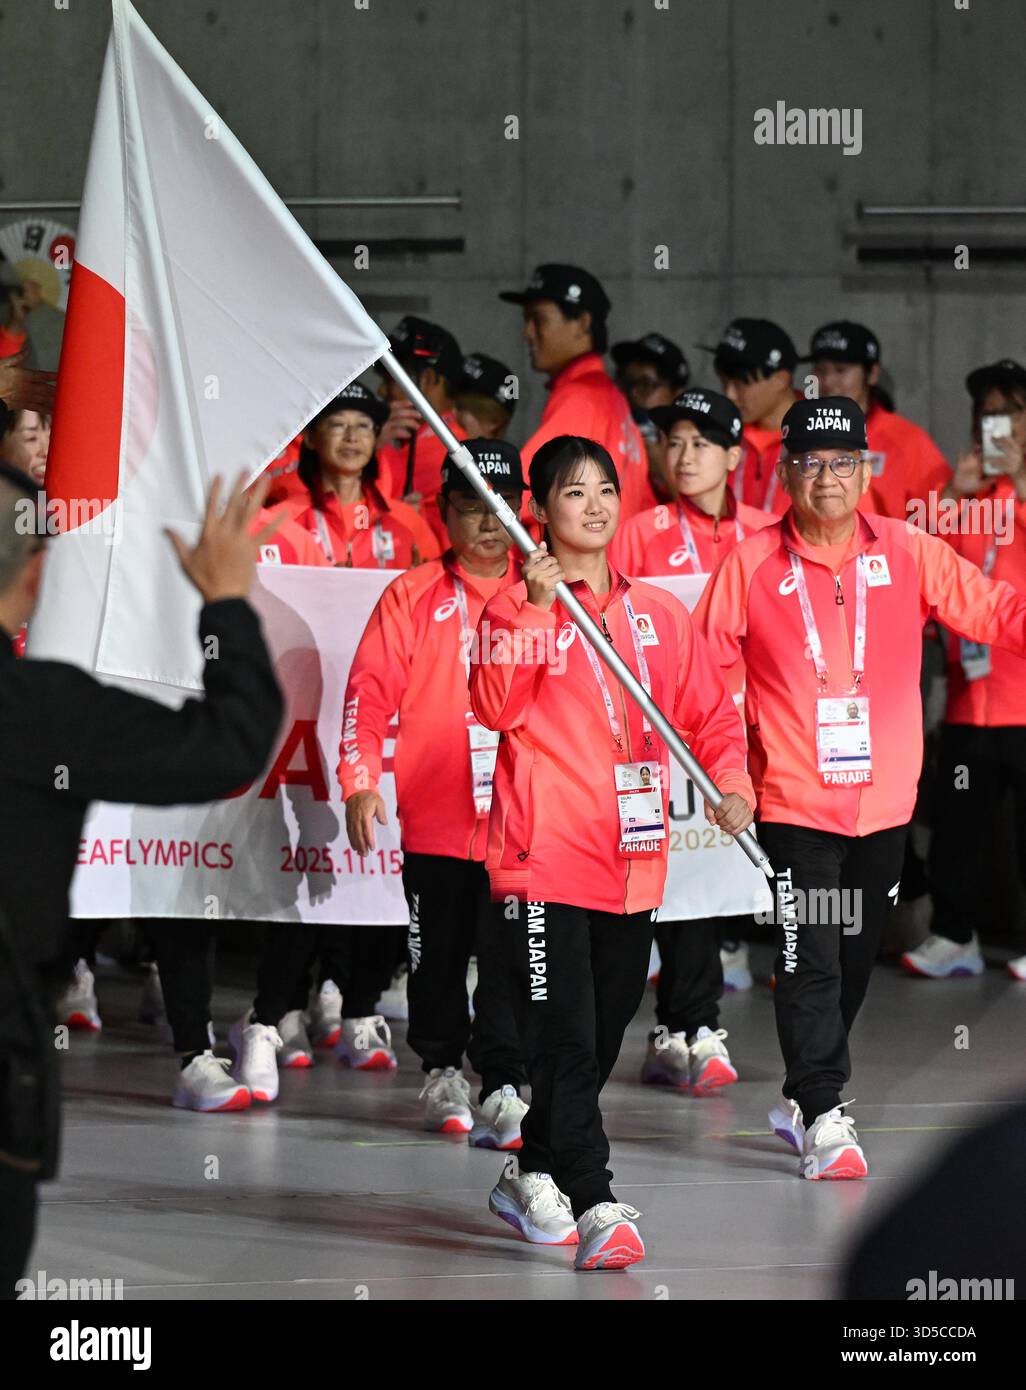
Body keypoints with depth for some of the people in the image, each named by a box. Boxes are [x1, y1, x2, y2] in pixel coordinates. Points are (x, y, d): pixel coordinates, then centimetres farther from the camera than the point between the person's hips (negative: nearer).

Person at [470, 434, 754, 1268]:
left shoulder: (658, 612, 12)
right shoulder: (518, 606, -2)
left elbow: (707, 711, 15)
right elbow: (495, 707, -16)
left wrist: (731, 782, -2)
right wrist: (538, 611, -22)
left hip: (631, 860, 6)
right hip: (545, 857, -6)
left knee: (601, 1041, 13)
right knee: (565, 1039, -12)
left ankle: (533, 1178, 30)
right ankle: (594, 1206, -14)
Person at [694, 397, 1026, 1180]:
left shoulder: (908, 554, 3)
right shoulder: (752, 564, -2)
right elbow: (701, 659, -1)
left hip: (883, 799, 3)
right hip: (794, 800, -3)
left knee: (856, 959, 14)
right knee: (810, 961, -9)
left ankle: (803, 1098, 30)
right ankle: (823, 1116, -5)